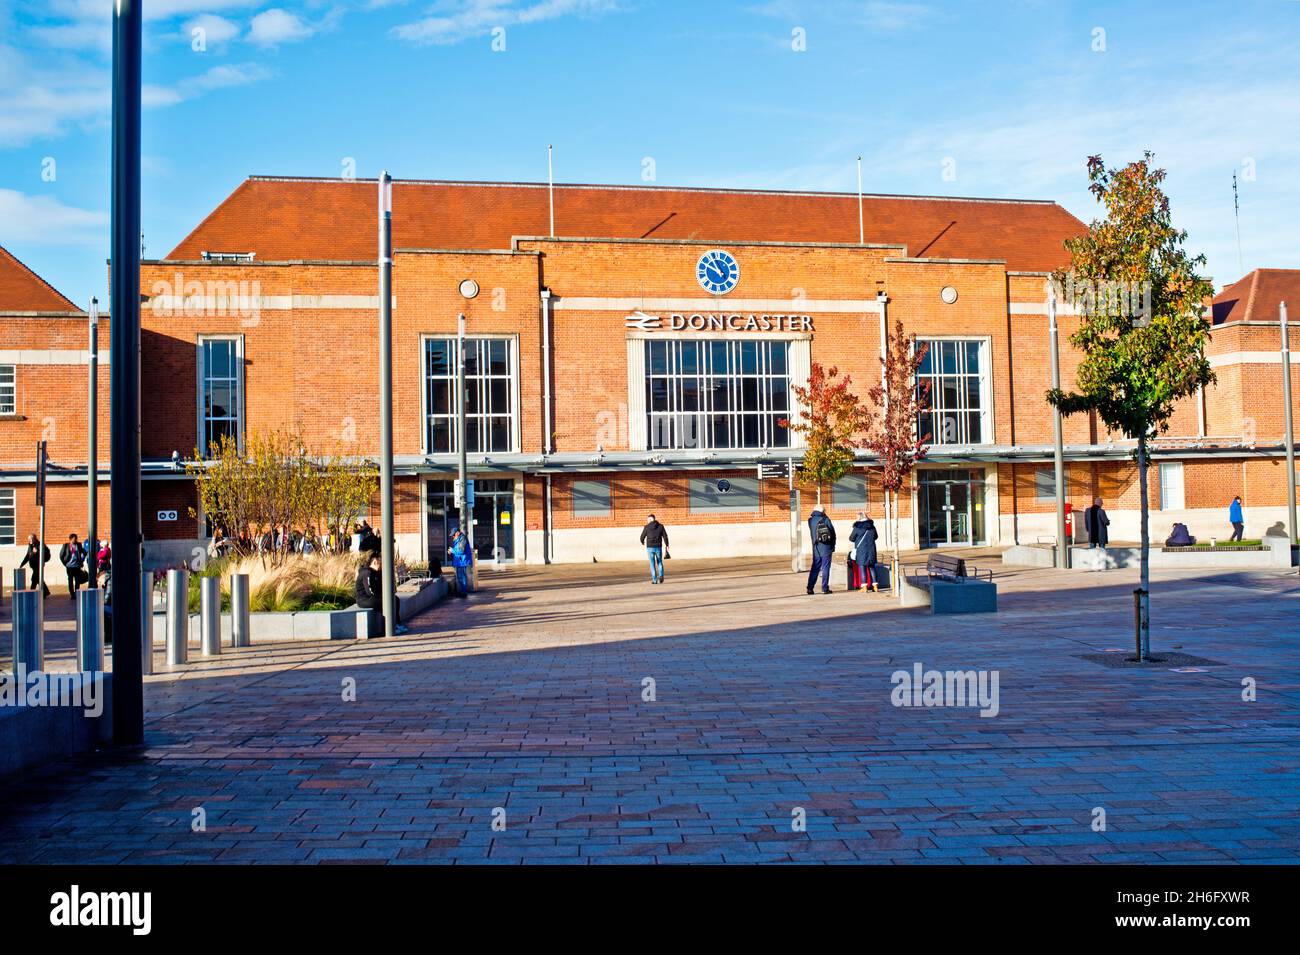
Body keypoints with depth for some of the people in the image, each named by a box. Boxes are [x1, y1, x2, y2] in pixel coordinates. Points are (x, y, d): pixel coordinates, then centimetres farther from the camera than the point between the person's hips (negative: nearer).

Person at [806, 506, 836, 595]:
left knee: (815, 568, 10)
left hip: (816, 548, 3)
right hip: (826, 548, -3)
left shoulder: (811, 520, 1)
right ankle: (825, 588, 1)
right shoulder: (826, 520, -7)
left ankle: (810, 587, 5)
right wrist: (833, 546, 8)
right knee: (825, 568, 2)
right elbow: (833, 533, -3)